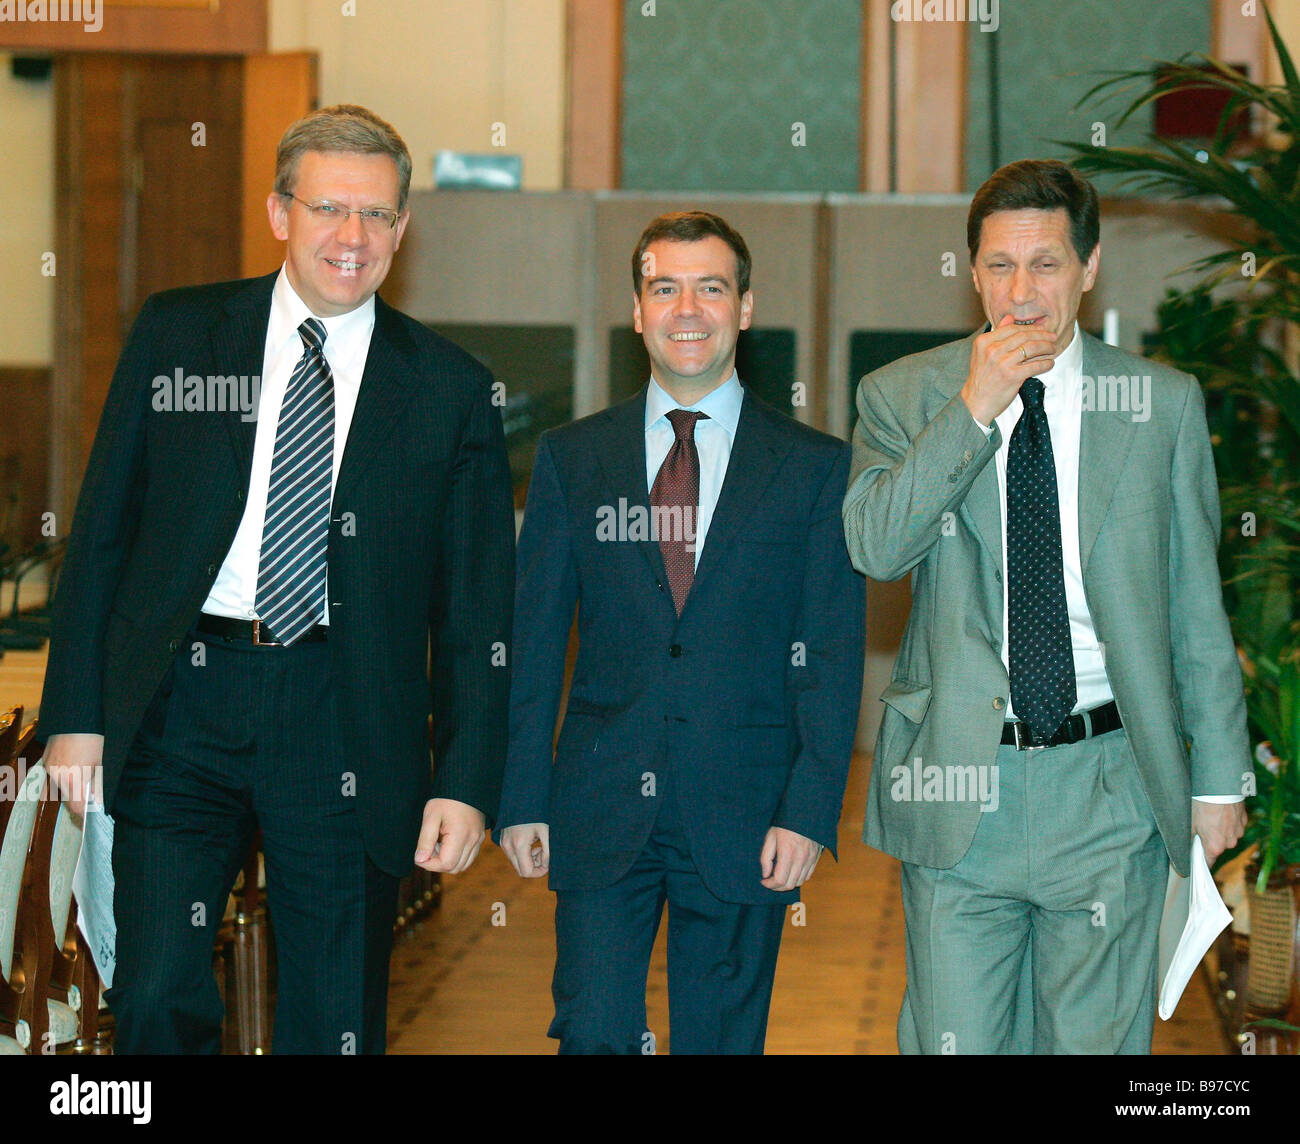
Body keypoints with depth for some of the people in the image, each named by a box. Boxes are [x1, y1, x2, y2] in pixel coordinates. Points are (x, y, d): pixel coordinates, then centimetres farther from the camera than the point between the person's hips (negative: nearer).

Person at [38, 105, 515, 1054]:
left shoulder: (450, 390, 5)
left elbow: (477, 609, 5)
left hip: (344, 723, 0)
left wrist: (468, 783, -1)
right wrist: (76, 715, 1)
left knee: (337, 1024, 6)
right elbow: (102, 532, 7)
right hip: (182, 701, 0)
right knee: (158, 998, -7)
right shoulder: (175, 334, 6)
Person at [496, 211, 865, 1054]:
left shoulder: (817, 468, 4)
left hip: (743, 823, -1)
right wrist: (523, 798, 1)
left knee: (723, 1040, 6)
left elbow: (833, 658, 0)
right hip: (600, 814, 1)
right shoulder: (572, 459, 8)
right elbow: (534, 643, 8)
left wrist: (811, 811, -9)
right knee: (595, 1034, -5)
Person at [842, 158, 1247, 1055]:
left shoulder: (1164, 404, 5)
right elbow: (874, 546, -12)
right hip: (959, 783, 0)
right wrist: (973, 408, -16)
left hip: (1108, 784, 0)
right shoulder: (903, 397, 4)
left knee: (1099, 1037, 5)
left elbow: (1197, 607, 8)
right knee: (954, 1039, 4)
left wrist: (1217, 776, 7)